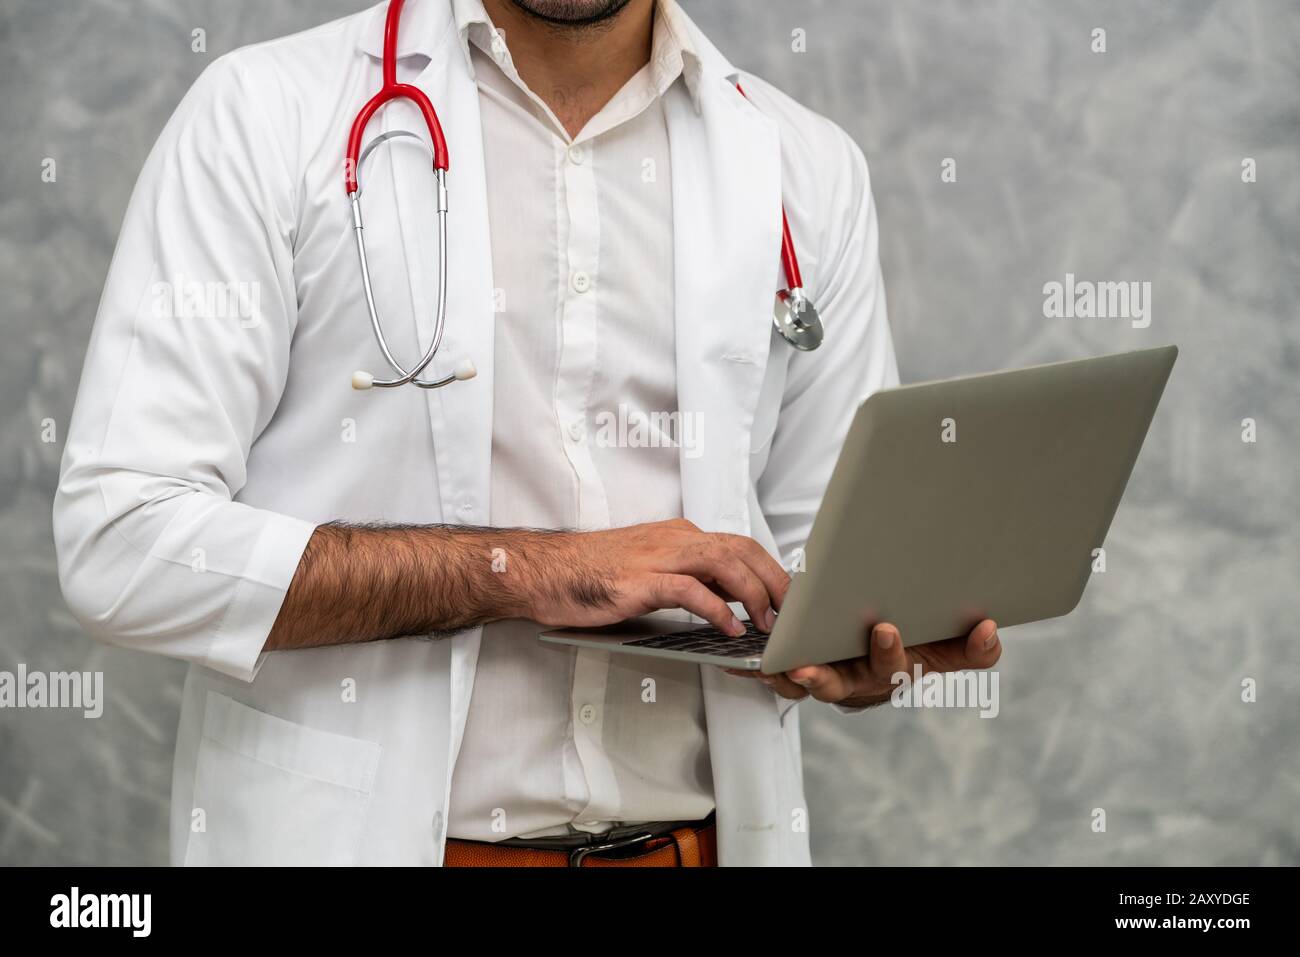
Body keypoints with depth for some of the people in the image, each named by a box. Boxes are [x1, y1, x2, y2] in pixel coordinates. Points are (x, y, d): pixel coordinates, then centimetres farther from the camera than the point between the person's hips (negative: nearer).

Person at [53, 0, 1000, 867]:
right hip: (360, 829, -3)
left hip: (693, 834, 3)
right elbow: (123, 542, -14)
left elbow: (824, 541, 11)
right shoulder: (265, 114, -7)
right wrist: (525, 570, -21)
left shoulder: (809, 168, 5)